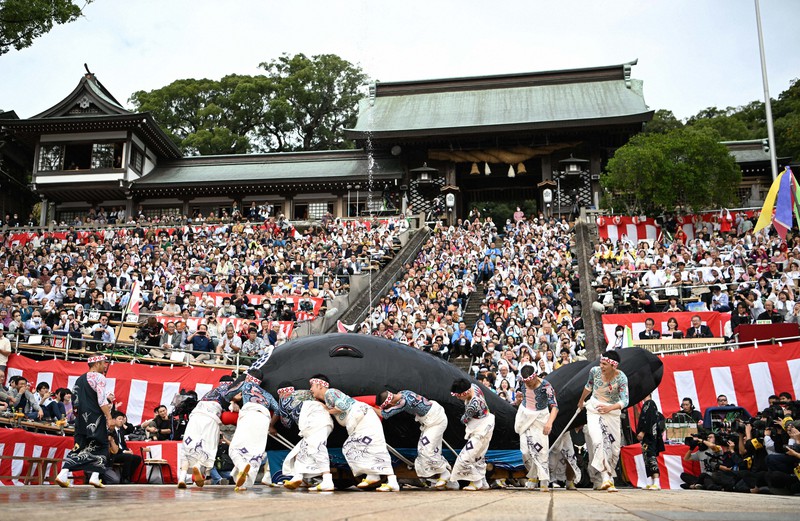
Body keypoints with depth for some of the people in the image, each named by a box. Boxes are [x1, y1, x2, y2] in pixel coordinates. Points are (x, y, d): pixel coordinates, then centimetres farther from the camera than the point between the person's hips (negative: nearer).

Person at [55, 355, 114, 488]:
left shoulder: (80, 379, 17)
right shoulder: (99, 377, -8)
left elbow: (77, 402, 19)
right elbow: (102, 401, -15)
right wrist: (109, 418, -14)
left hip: (81, 418, 7)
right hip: (95, 418, -7)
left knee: (79, 446, 8)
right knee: (100, 446, 4)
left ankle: (63, 474, -4)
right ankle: (95, 477, -2)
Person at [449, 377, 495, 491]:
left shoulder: (473, 405, -36)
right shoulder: (473, 386, -11)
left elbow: (464, 420, -18)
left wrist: (464, 417, 3)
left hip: (481, 431, -10)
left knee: (467, 456, -4)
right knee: (478, 456, 19)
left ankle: (477, 483, 10)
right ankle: (482, 482, 29)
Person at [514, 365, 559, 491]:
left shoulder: (545, 386, -23)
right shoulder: (524, 383, -8)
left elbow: (554, 406, -31)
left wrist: (549, 422, -43)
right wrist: (519, 399, -1)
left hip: (540, 418, -4)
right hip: (525, 416, 4)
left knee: (541, 448, -8)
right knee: (526, 448, 0)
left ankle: (544, 482, -4)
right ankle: (533, 476, 16)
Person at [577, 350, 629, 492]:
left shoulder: (621, 378, -19)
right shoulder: (594, 371, -14)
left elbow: (624, 401, -25)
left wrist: (610, 408, -44)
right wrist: (581, 401, 23)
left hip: (612, 411, 0)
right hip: (594, 409, 0)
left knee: (613, 446, 3)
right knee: (598, 440, -21)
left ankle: (609, 479, 20)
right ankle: (606, 477, -24)